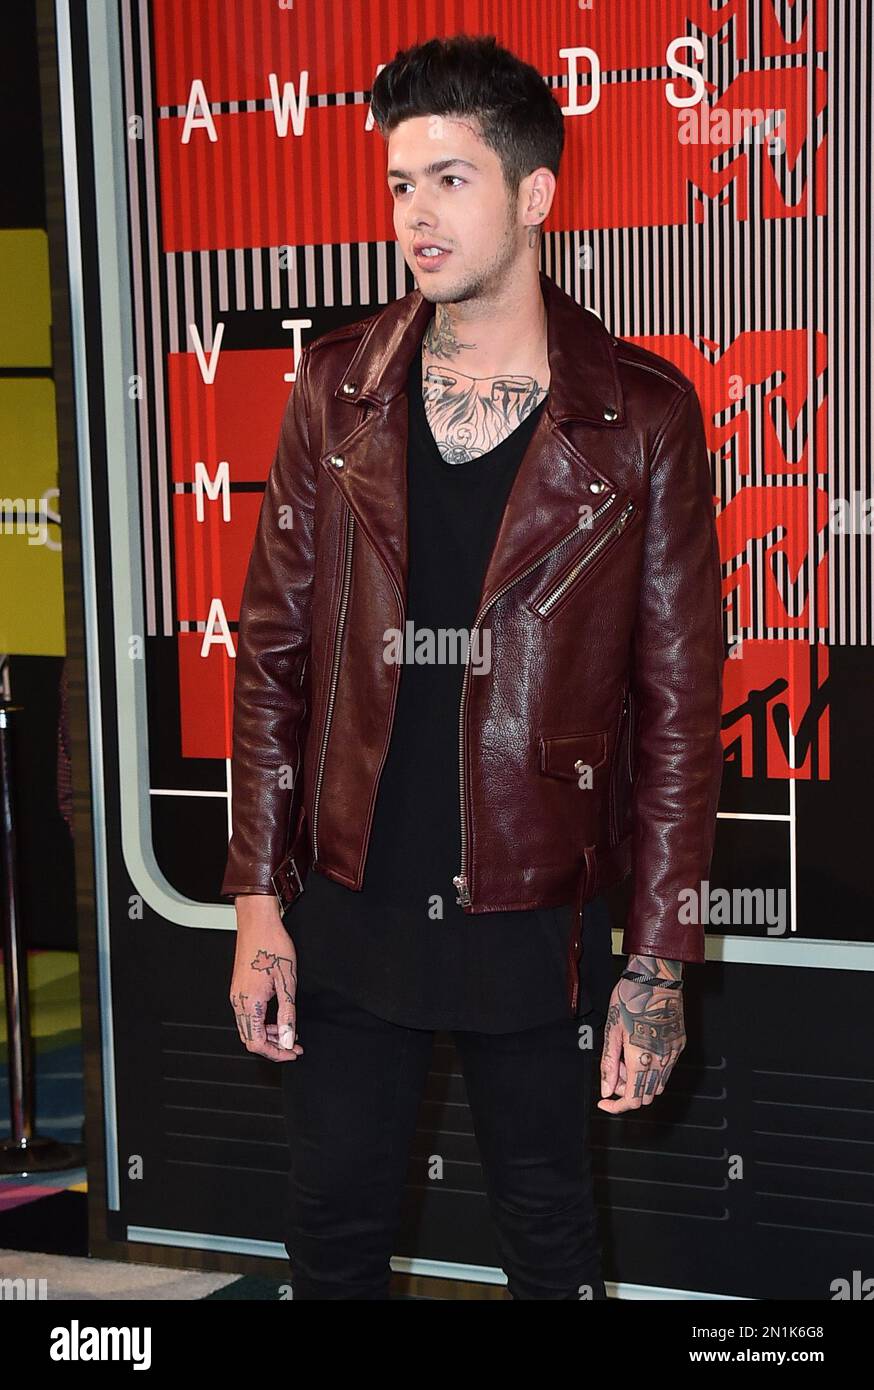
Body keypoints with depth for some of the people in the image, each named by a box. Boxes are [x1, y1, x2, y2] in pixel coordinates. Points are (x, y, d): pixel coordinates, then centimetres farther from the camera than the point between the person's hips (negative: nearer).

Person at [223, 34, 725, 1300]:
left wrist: (660, 960, -8)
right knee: (335, 1237, 14)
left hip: (536, 925, -2)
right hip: (346, 912, 2)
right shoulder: (337, 389, 1)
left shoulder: (640, 414, -7)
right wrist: (258, 895, -1)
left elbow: (679, 702, -6)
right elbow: (275, 652, 4)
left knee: (551, 1241, 14)